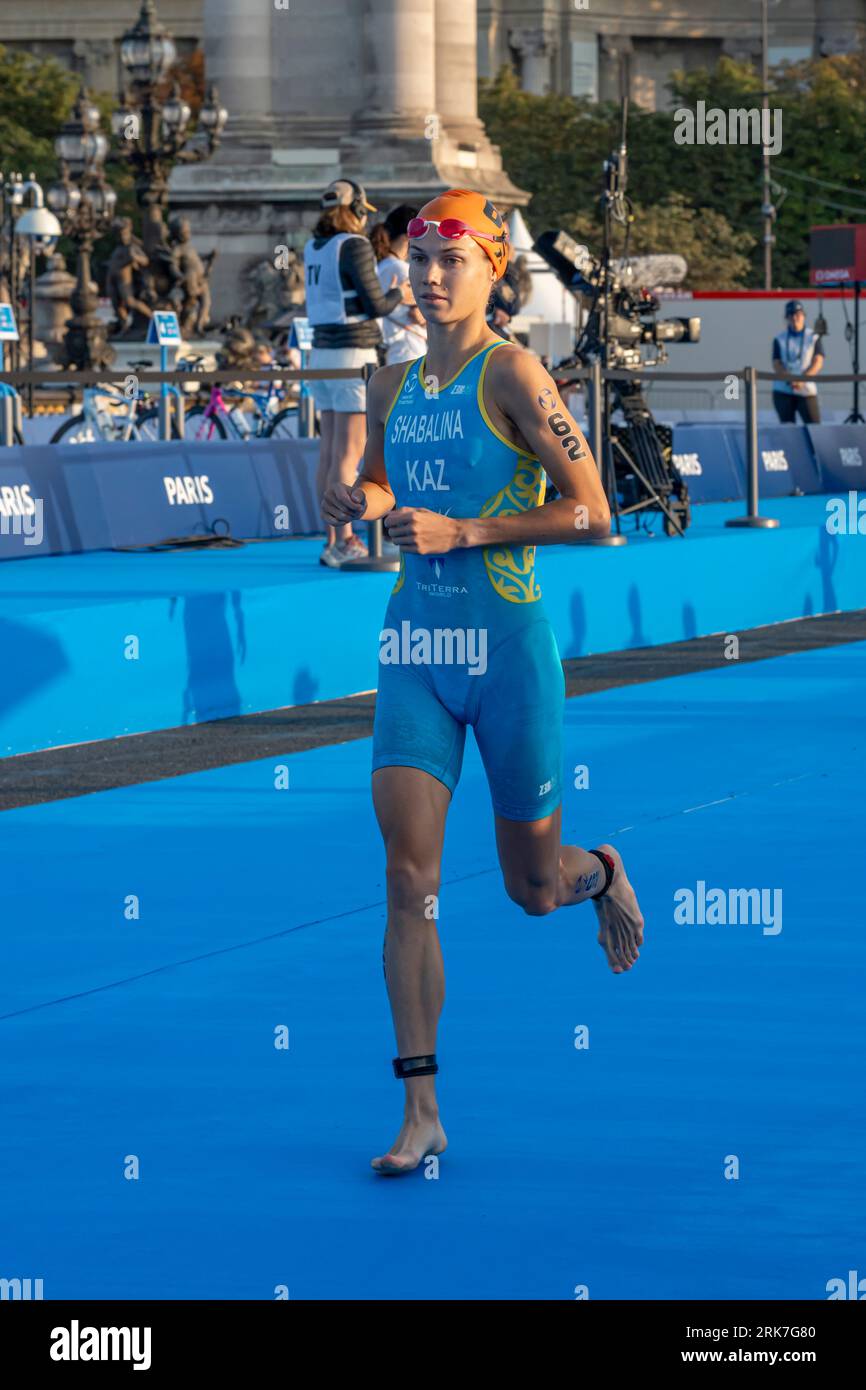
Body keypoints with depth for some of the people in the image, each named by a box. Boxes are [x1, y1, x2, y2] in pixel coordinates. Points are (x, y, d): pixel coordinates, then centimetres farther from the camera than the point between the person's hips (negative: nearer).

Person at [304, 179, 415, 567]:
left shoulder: (314, 248, 12)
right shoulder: (354, 246, -12)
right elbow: (375, 305, -13)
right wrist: (398, 296, 8)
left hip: (322, 350, 8)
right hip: (354, 353, -8)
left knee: (329, 451, 10)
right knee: (348, 452, -7)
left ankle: (333, 541, 12)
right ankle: (343, 542, -8)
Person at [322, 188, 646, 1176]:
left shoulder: (511, 374, -9)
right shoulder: (394, 388, 9)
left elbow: (591, 512, -14)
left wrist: (460, 530, -19)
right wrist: (358, 501, 3)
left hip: (508, 648, -4)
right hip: (414, 649, 4)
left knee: (533, 888, 9)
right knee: (408, 879, -8)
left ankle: (602, 875, 48)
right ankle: (421, 1113, -6)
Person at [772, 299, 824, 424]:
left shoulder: (813, 337, 6)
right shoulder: (779, 339, 9)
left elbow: (818, 363, -5)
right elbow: (776, 365, 1)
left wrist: (802, 380, -21)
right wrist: (790, 380, -19)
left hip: (806, 390, -1)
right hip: (783, 391, 1)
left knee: (815, 426, -12)